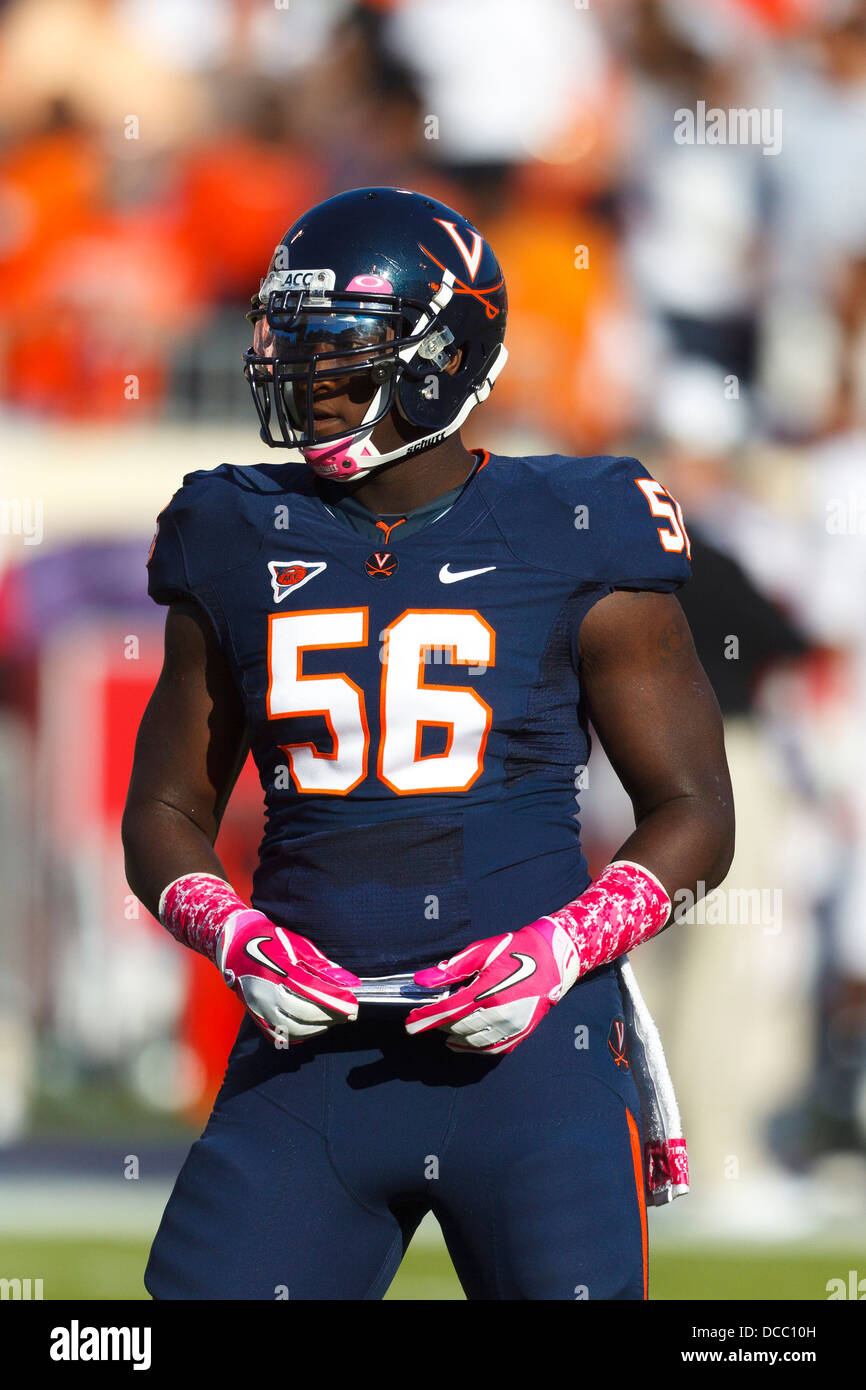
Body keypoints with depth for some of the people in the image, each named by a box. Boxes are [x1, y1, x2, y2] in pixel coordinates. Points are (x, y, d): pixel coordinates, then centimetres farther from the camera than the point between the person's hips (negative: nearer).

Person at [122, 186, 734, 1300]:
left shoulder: (574, 545, 0)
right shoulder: (242, 545, 9)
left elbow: (693, 811, 4)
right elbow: (164, 812, 16)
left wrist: (558, 949, -12)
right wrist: (238, 939, -5)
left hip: (526, 1042, -2)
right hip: (307, 1043, 3)